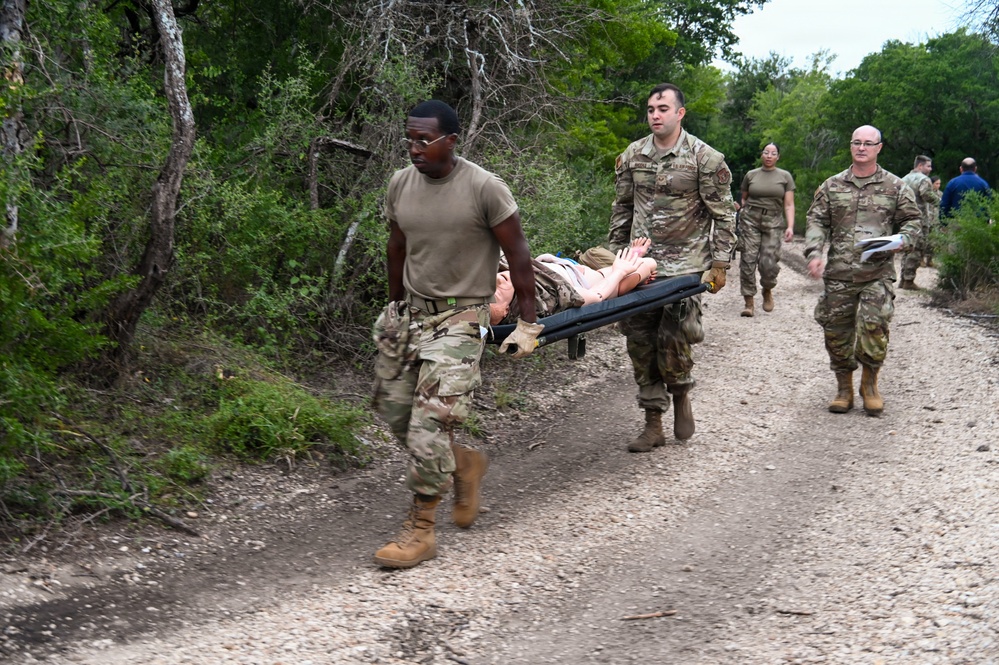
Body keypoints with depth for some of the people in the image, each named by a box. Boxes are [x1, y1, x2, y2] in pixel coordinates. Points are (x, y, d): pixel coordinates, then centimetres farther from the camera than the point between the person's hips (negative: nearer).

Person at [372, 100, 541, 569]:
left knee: (430, 422, -12)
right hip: (409, 313, 6)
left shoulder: (485, 189, -15)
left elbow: (517, 254, -7)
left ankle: (420, 530, -1)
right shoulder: (400, 184, 2)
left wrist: (528, 323, -6)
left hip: (459, 319, -6)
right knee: (394, 412, 9)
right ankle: (464, 464, 34)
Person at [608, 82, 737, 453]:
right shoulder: (632, 156, 8)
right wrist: (615, 256, 14)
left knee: (673, 337, -12)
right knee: (640, 340, 3)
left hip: (684, 265, -4)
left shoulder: (705, 158, -5)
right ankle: (653, 425, 13)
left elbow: (723, 215, -2)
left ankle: (681, 396, 20)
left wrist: (720, 264, -7)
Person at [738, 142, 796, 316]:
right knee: (748, 260, -8)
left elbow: (789, 205, 3)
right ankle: (749, 302, -4)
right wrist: (742, 212, 2)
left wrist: (790, 227, -8)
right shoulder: (751, 175, 10)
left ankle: (767, 291, 22)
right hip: (750, 219, 1)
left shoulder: (785, 176, 7)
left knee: (769, 263, -10)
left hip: (773, 222, -1)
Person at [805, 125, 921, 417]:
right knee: (836, 330, 5)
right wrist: (814, 253, -6)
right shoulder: (832, 186, 10)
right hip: (838, 274, 2)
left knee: (873, 325, -17)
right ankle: (844, 388, 21)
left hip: (878, 274, -2)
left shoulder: (896, 187, 7)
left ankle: (870, 383, 6)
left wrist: (902, 241, -9)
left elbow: (912, 220, 12)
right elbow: (816, 221, 10)